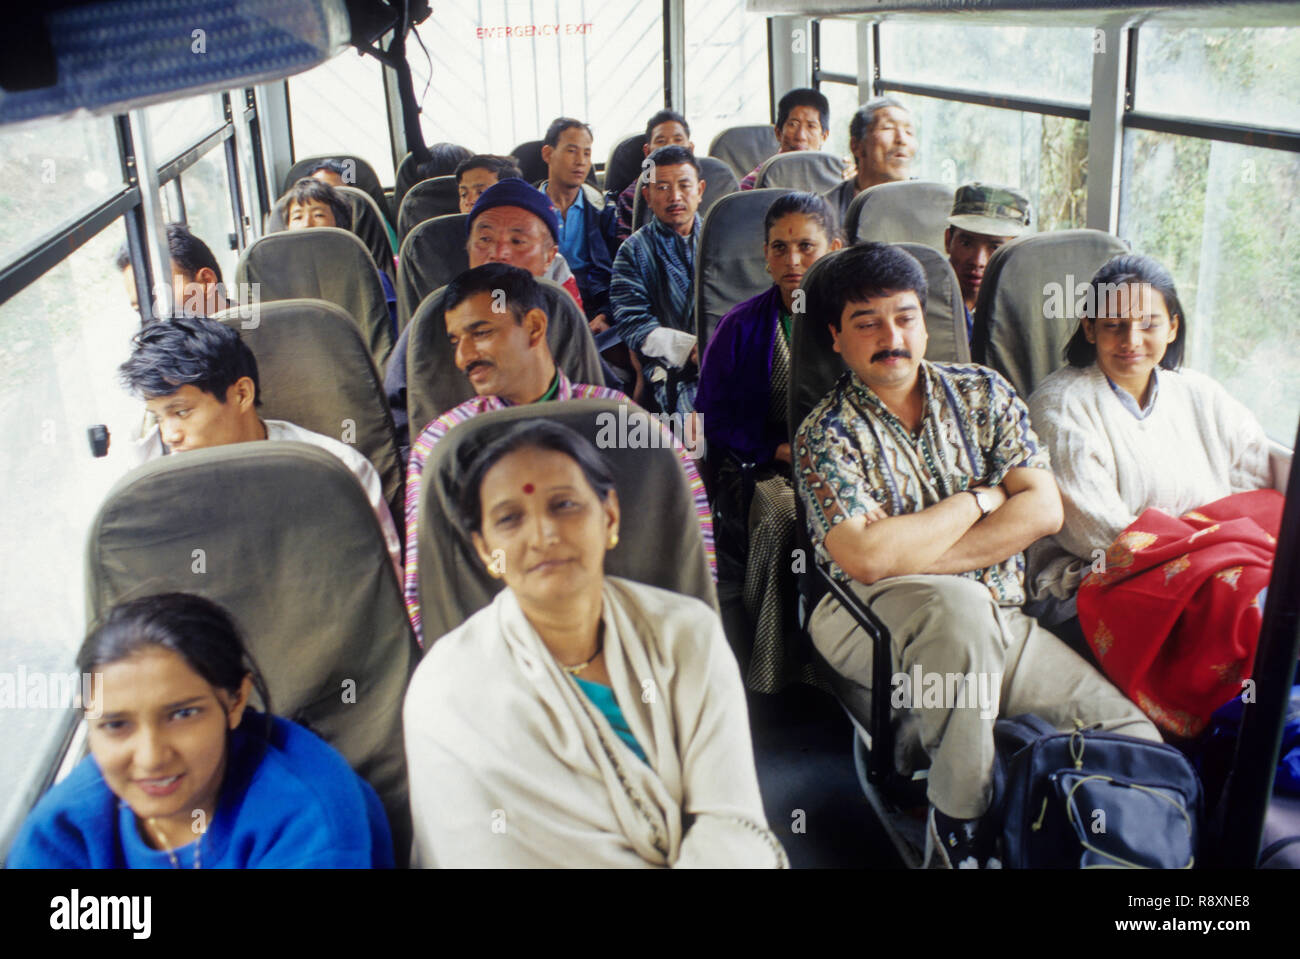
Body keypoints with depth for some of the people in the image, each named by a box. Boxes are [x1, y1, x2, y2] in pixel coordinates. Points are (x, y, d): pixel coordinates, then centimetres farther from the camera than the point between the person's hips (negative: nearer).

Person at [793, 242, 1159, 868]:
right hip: (868, 617, -3)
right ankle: (959, 821, -18)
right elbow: (865, 558, -19)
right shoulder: (825, 433, -4)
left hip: (997, 618, 4)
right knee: (958, 602, -38)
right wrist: (978, 499, -7)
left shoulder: (984, 392, 9)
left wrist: (909, 556, -12)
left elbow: (1043, 509, -2)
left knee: (1136, 741, -14)